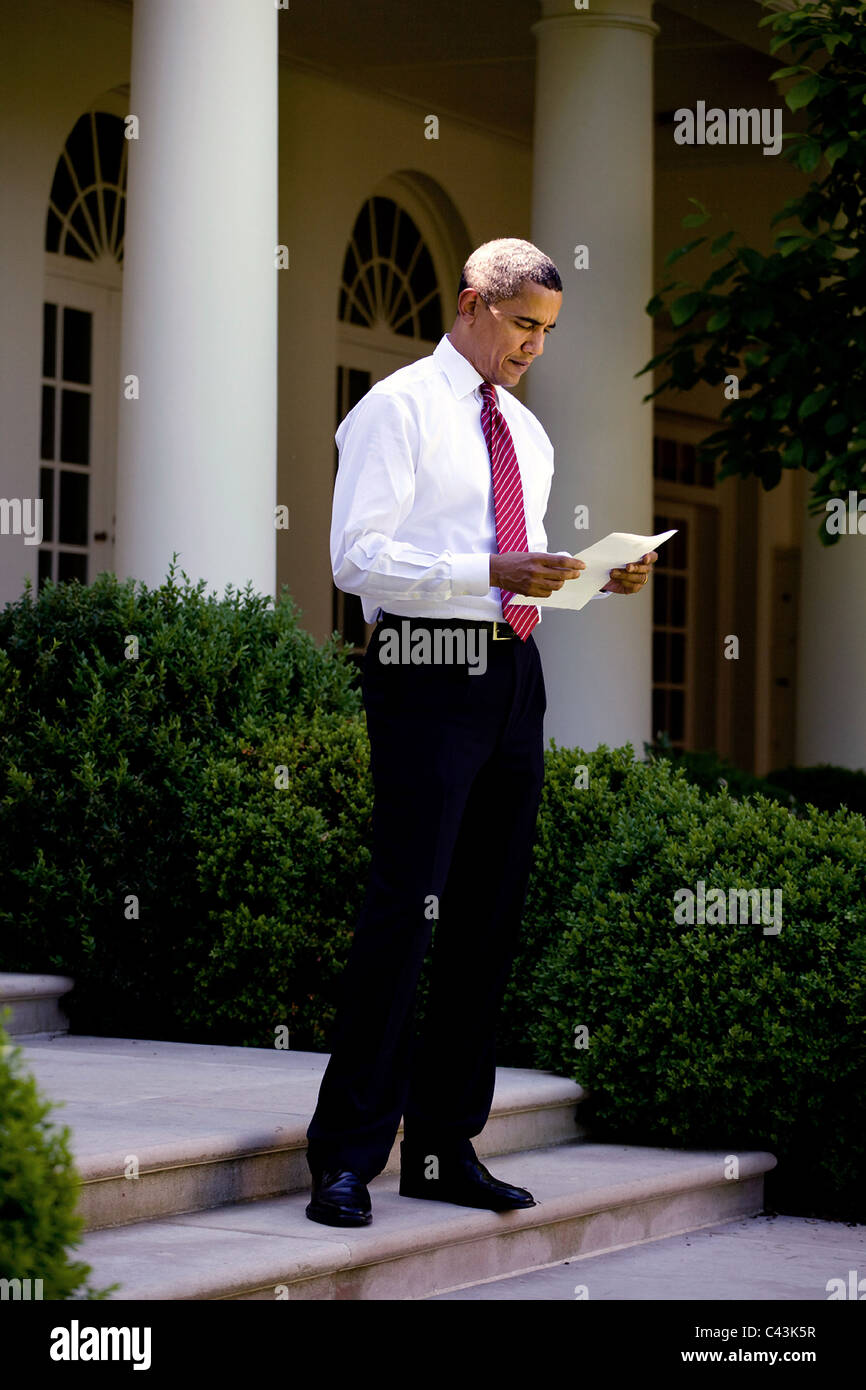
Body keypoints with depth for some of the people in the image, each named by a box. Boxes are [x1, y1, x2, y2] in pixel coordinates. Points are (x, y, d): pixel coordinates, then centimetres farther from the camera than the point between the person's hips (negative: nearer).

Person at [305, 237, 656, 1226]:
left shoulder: (525, 432, 20)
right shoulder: (395, 410, -3)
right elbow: (357, 556, -12)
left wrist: (601, 579, 4)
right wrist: (494, 572, -22)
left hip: (513, 675, 8)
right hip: (428, 677, -8)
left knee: (489, 918, 8)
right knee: (404, 911, -13)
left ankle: (444, 1149, 15)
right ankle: (346, 1156, -8)